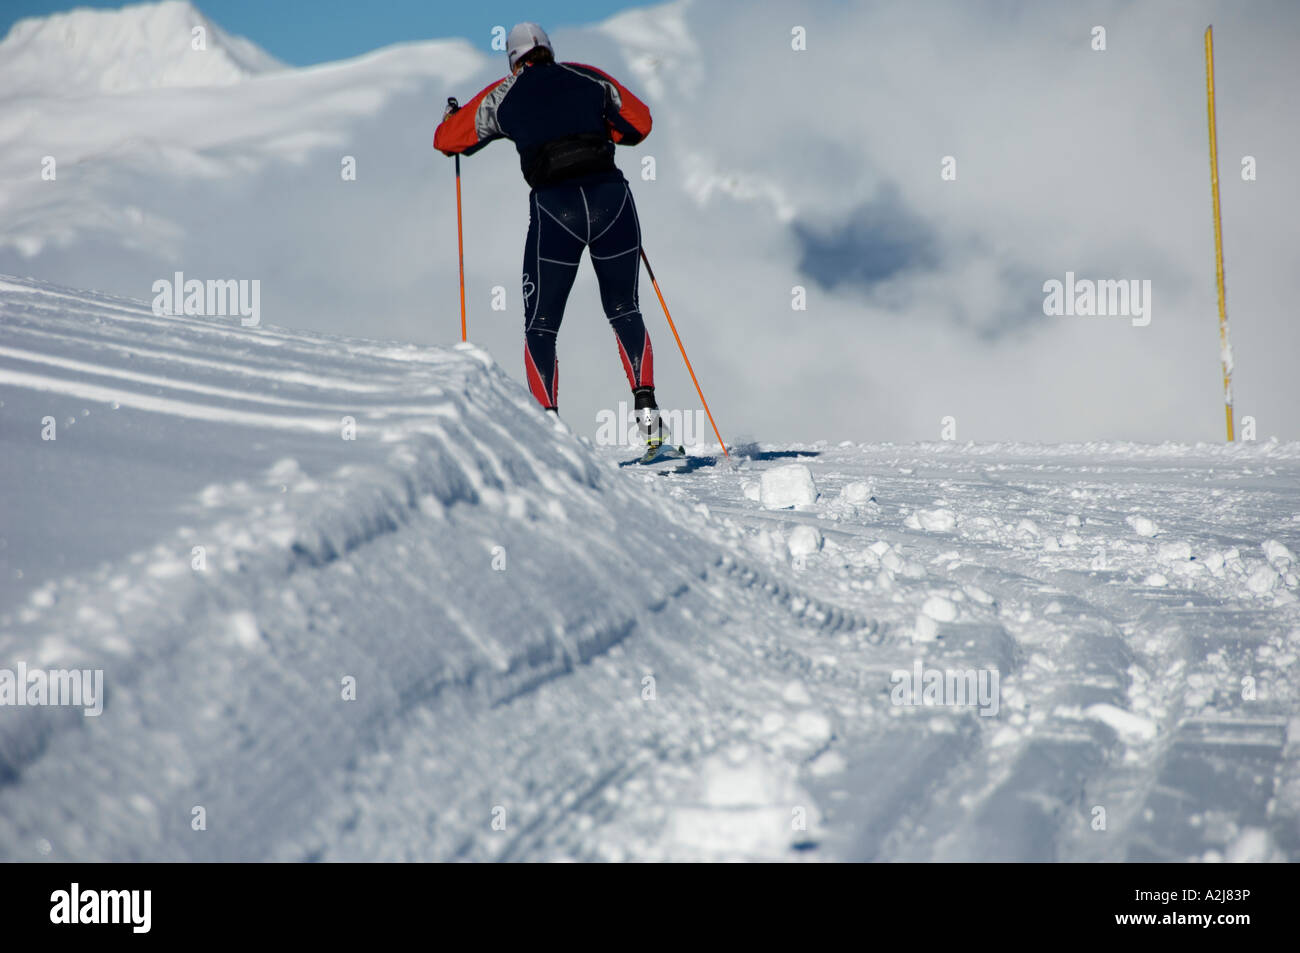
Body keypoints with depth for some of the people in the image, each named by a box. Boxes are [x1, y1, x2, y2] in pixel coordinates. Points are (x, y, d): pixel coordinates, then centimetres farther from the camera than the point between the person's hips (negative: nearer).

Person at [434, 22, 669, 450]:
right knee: (624, 310, 19)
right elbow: (639, 123, 20)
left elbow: (446, 140, 20)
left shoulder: (502, 96, 12)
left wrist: (450, 118, 41)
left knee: (541, 326, 11)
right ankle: (645, 407, 6)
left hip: (555, 207, -2)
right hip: (612, 197, 2)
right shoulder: (589, 77, 15)